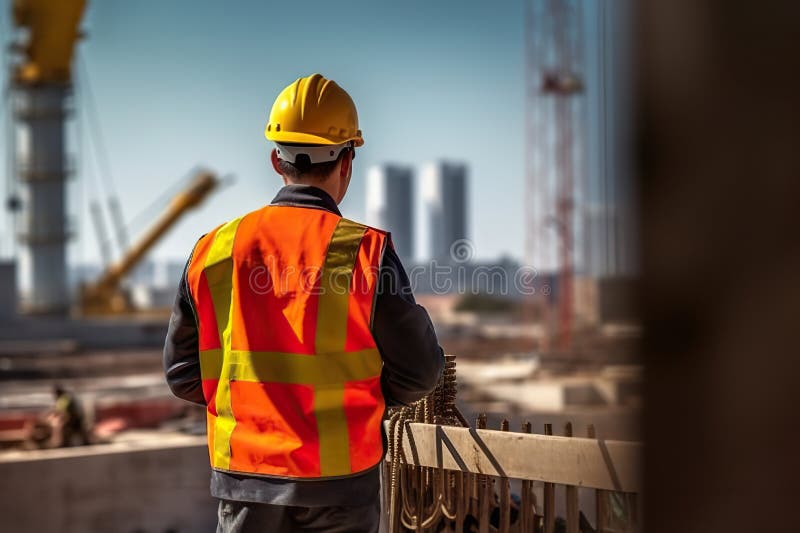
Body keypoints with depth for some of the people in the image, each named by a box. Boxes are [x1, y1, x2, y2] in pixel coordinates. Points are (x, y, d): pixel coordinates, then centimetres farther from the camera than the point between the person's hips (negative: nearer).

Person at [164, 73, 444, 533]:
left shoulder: (214, 251, -1)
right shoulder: (366, 252, -10)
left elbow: (182, 374, 6)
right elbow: (419, 371, -4)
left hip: (243, 479, 3)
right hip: (339, 484, -2)